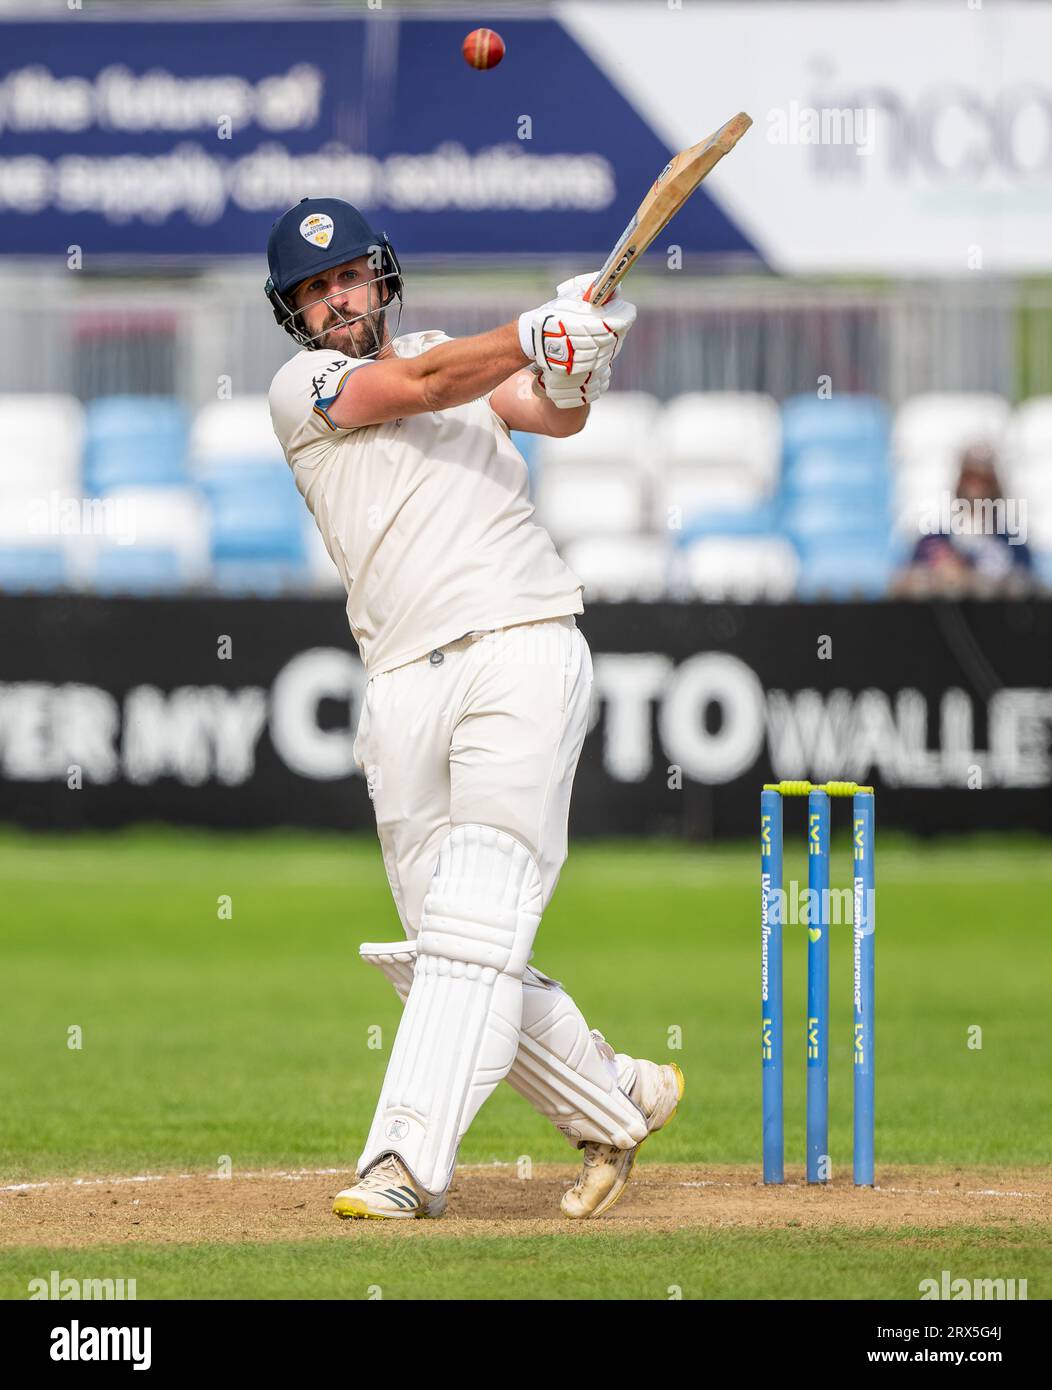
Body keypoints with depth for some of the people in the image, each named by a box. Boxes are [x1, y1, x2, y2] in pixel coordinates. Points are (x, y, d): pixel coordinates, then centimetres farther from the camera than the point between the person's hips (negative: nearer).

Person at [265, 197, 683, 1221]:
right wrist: (542, 331, -20)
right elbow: (420, 386, -7)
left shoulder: (463, 353, 18)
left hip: (522, 655, -1)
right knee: (442, 951, 2)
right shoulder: (302, 388, 9)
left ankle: (408, 1159, -19)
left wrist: (575, 377, -23)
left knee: (475, 924, -14)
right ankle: (616, 1105, 21)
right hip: (404, 686, 1)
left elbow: (554, 414, 1)